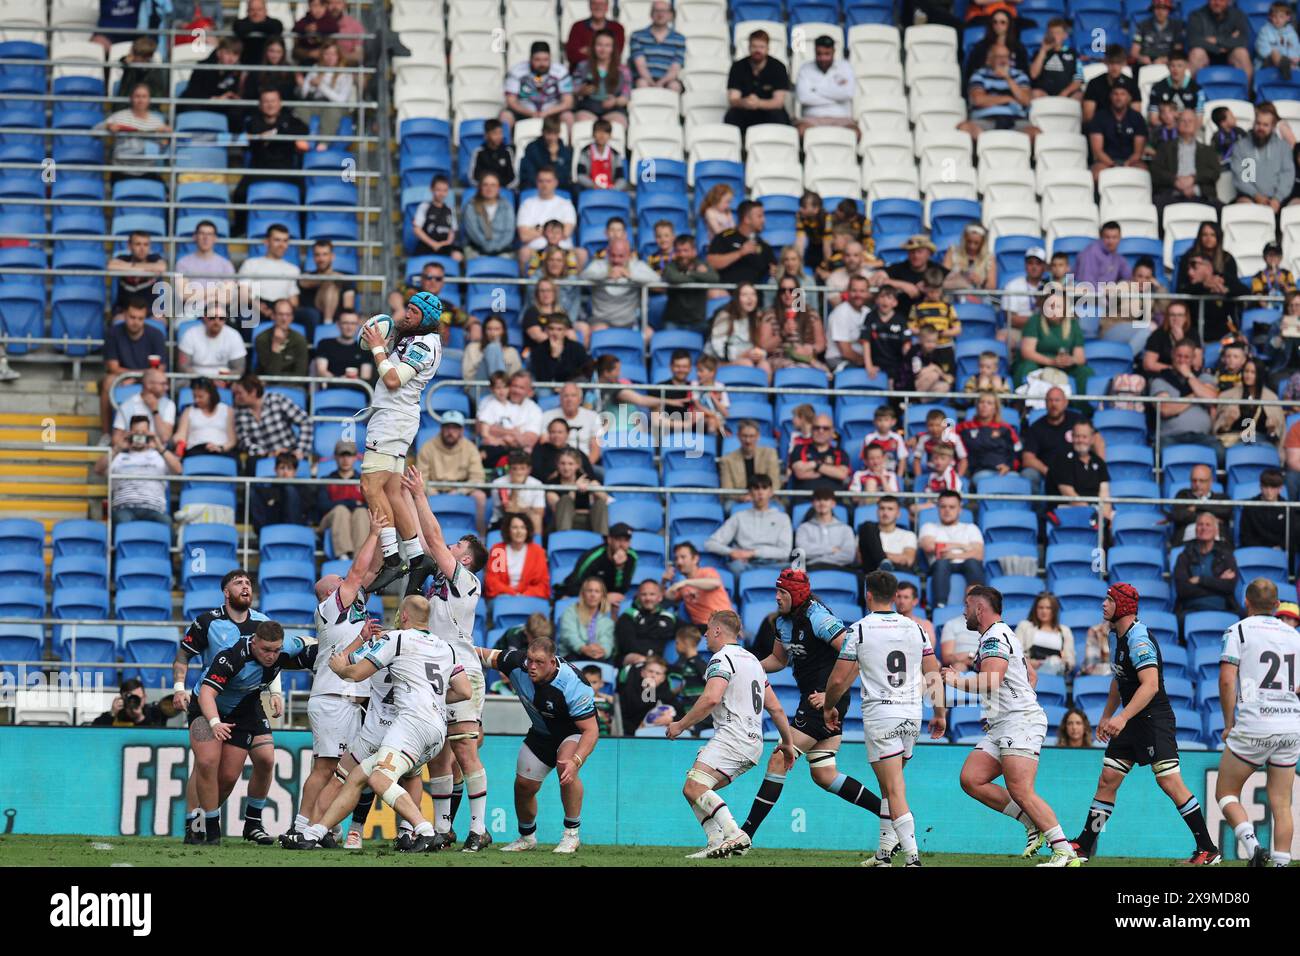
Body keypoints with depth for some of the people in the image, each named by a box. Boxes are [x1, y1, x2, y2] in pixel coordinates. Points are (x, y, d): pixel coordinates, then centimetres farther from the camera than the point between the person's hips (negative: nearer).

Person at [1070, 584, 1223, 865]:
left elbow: (1150, 685, -29)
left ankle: (1208, 849, -6)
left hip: (1155, 719, -9)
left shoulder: (1138, 639, -19)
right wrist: (1106, 716, 26)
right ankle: (1084, 846, 11)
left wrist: (1123, 717, -35)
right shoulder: (1117, 636, 12)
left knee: (1170, 783, -11)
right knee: (1107, 780, 7)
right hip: (1132, 721, 9)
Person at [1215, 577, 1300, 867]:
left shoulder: (1239, 631, 0)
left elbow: (1227, 680, -8)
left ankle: (1251, 844, -14)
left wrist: (1229, 724, 0)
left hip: (1254, 724, -4)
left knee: (1225, 792, 7)